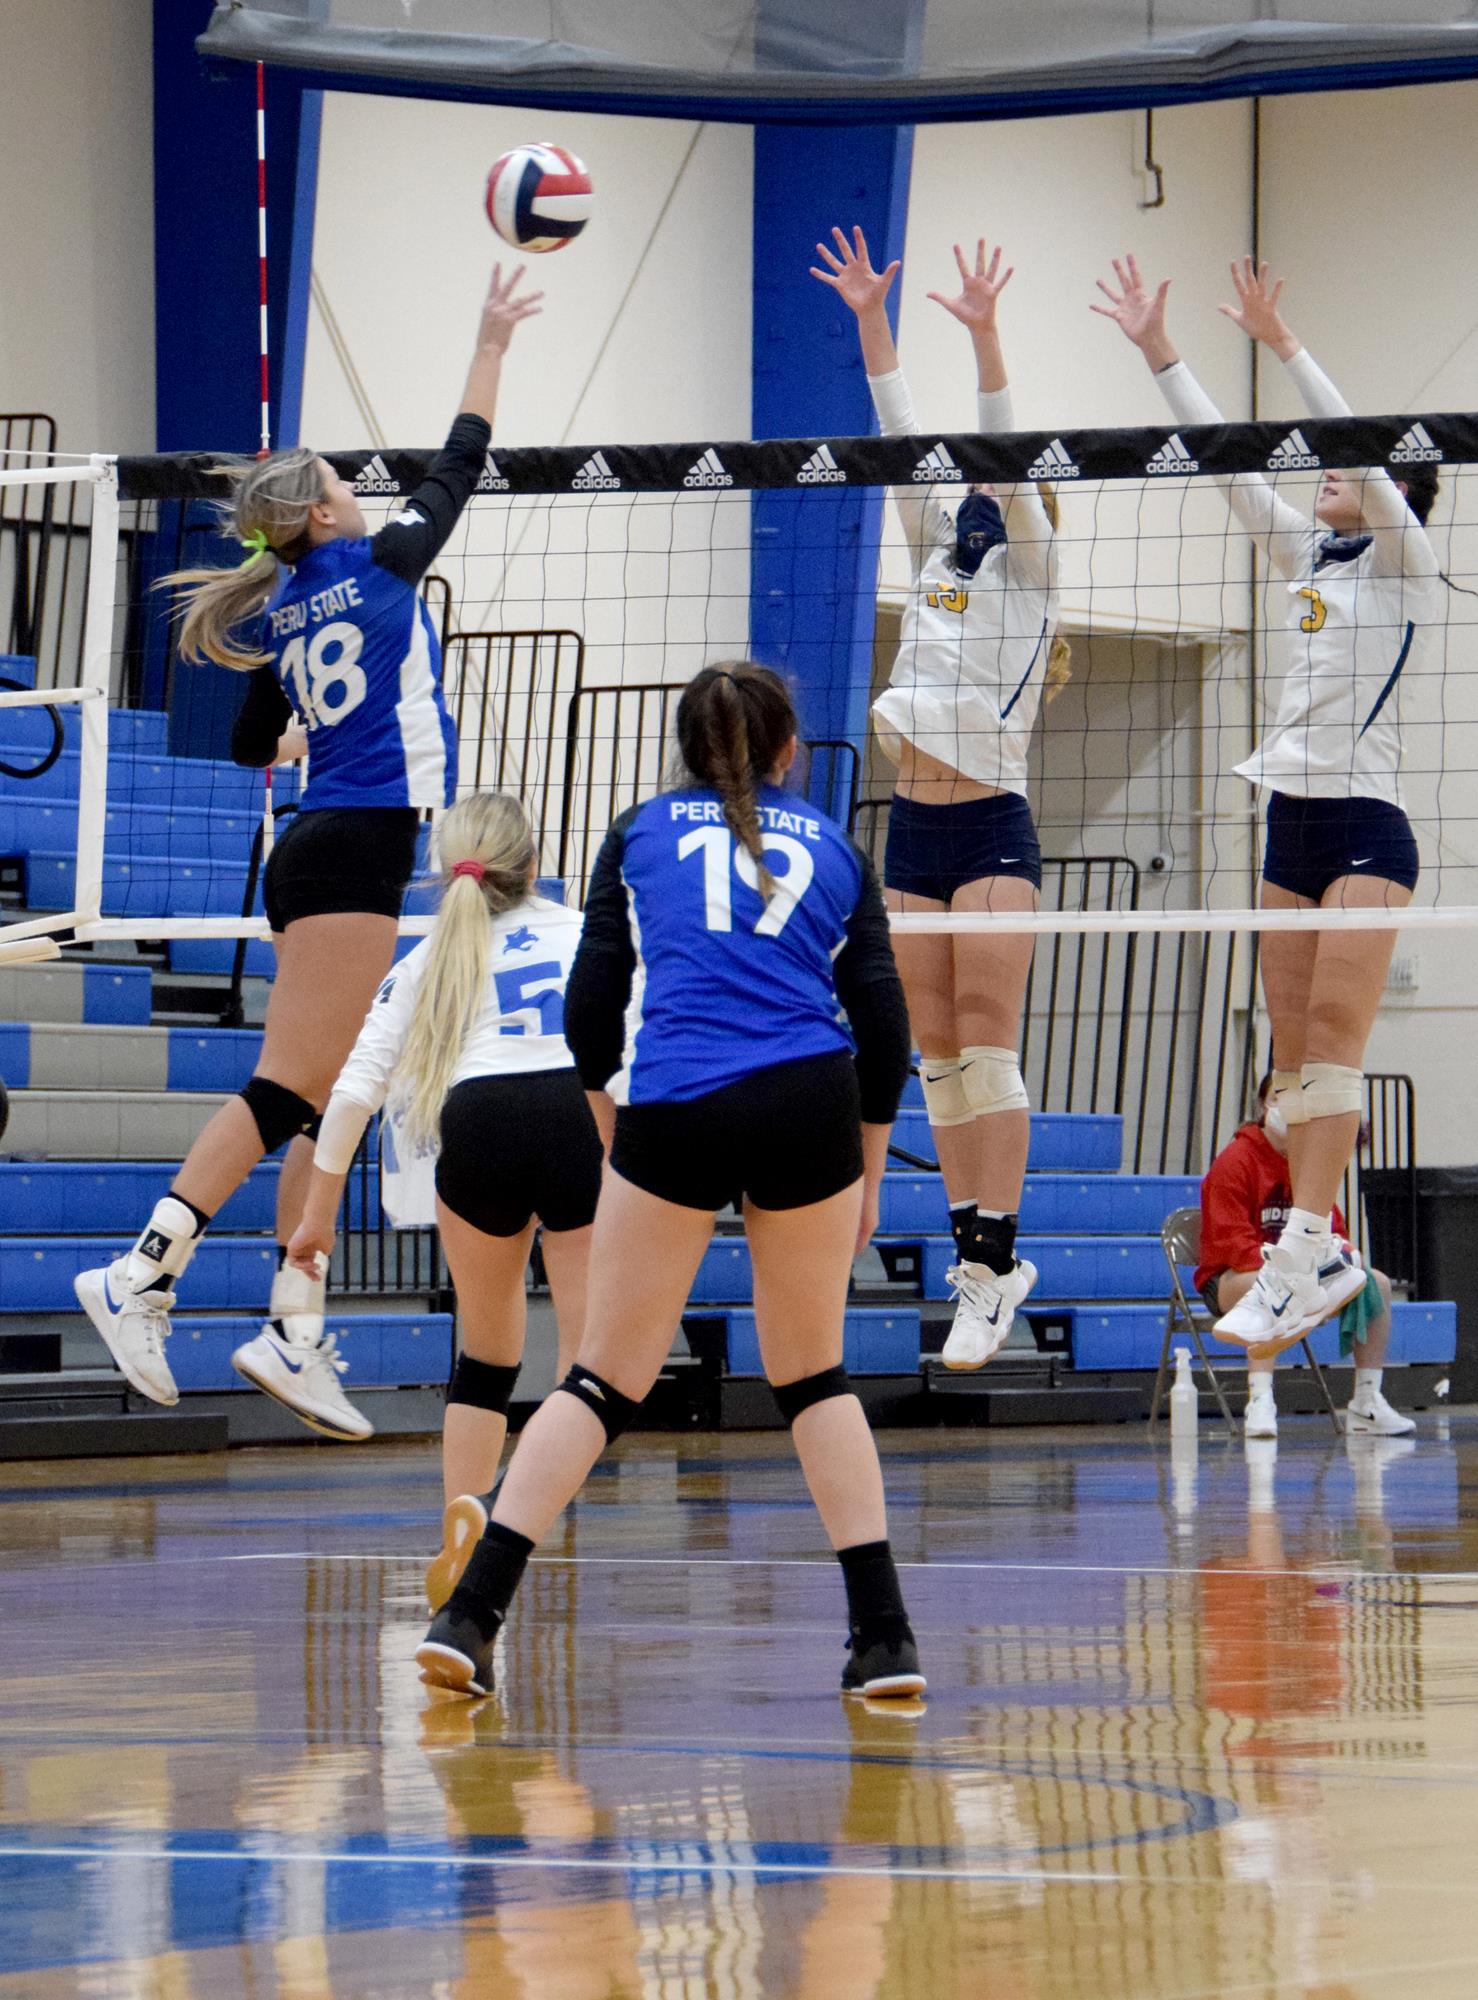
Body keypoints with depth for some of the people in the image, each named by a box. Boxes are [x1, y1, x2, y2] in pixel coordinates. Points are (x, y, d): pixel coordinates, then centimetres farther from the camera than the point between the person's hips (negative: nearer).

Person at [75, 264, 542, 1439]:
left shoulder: (277, 617, 13)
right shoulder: (379, 567, -3)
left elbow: (252, 746, 23)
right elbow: (459, 468, 5)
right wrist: (493, 344, 14)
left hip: (315, 855, 8)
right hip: (359, 849, -8)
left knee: (329, 1102, 6)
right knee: (289, 1091, -12)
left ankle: (298, 1330, 1)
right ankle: (141, 1277, -20)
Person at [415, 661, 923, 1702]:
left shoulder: (643, 830, 18)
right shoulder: (832, 846, 20)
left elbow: (590, 1006, 11)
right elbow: (882, 1023, 13)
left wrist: (616, 1128, 25)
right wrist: (866, 1175, 22)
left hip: (674, 1109, -1)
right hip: (810, 1107, 1)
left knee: (607, 1380, 5)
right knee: (813, 1378, 16)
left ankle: (469, 1614, -6)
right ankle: (884, 1635, 8)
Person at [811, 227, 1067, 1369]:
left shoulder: (1030, 565, 0)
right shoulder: (939, 555, 16)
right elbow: (905, 441, 11)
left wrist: (985, 335, -23)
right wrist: (870, 320, 5)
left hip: (989, 826, -7)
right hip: (913, 831, 7)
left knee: (987, 1043, -12)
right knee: (937, 1050, 5)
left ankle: (994, 1263, -16)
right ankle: (976, 1250, 8)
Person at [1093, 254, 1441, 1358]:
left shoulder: (1407, 561, -2)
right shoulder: (1311, 556, 17)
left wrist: (1283, 344, -20)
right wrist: (1158, 351, 11)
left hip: (1366, 824, -7)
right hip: (1292, 823, 8)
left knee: (1334, 1030, -14)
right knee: (1294, 1044, 3)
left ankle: (1303, 1252, -20)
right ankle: (1325, 1250, 5)